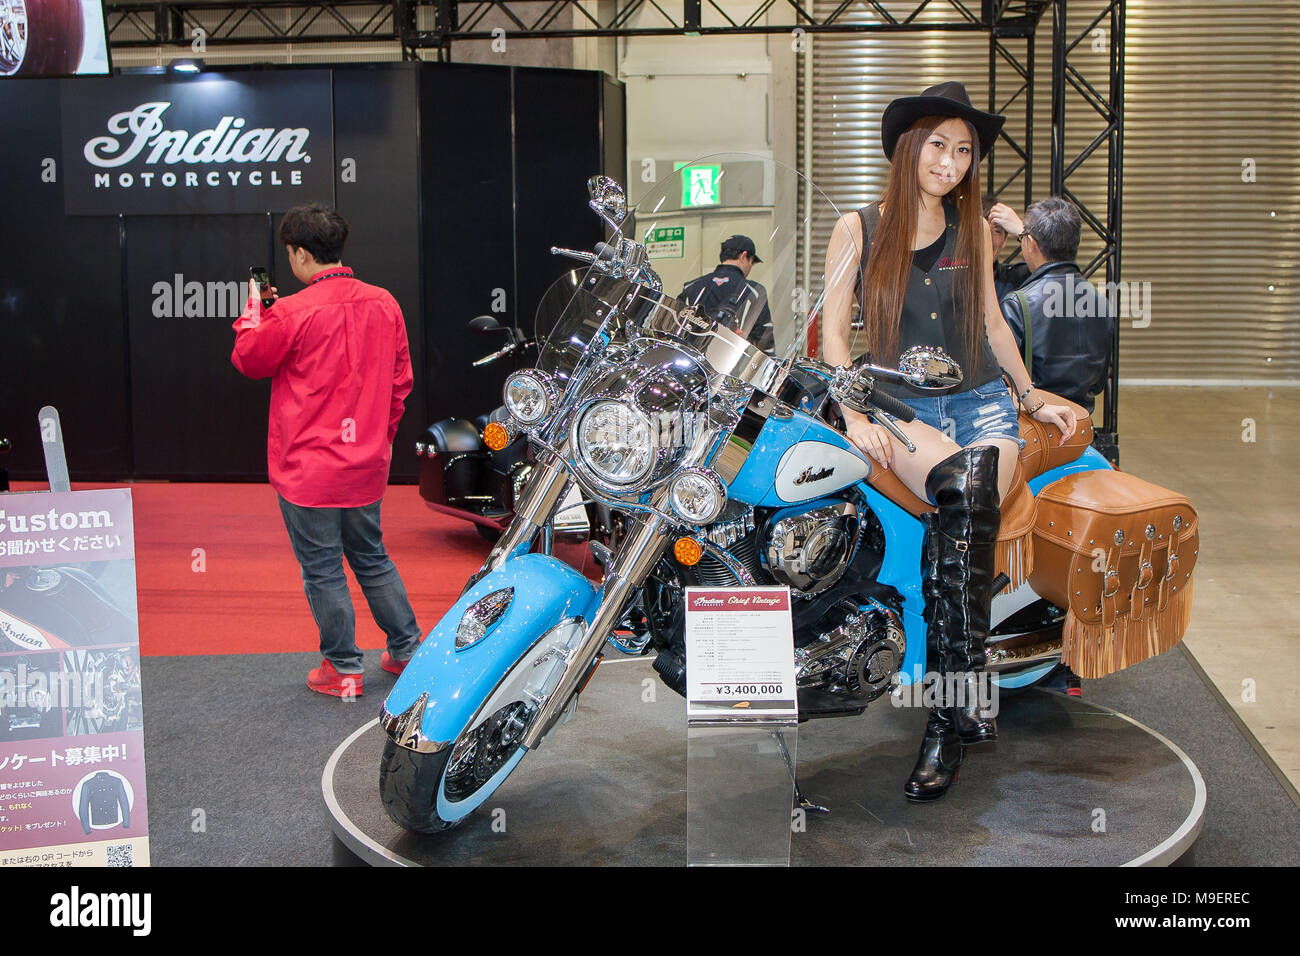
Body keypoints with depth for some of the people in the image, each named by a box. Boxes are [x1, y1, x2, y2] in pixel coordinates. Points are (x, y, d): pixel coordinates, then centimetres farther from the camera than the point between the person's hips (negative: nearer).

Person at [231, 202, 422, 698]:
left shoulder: (292, 312, -17)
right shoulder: (384, 304, 1)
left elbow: (248, 360, 0)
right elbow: (399, 381, 9)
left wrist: (253, 313, 16)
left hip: (308, 468, -6)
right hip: (366, 466, 6)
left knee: (322, 569, 6)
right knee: (372, 559, 20)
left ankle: (343, 669, 15)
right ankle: (409, 651, 27)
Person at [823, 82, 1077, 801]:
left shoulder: (974, 229, 15)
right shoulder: (859, 228, 6)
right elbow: (833, 330, 3)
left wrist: (1032, 397, 17)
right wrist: (854, 413, -11)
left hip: (980, 399, 3)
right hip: (899, 407, -2)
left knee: (966, 518, -31)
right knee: (960, 496, -37)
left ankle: (947, 716, -33)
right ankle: (968, 700, -36)